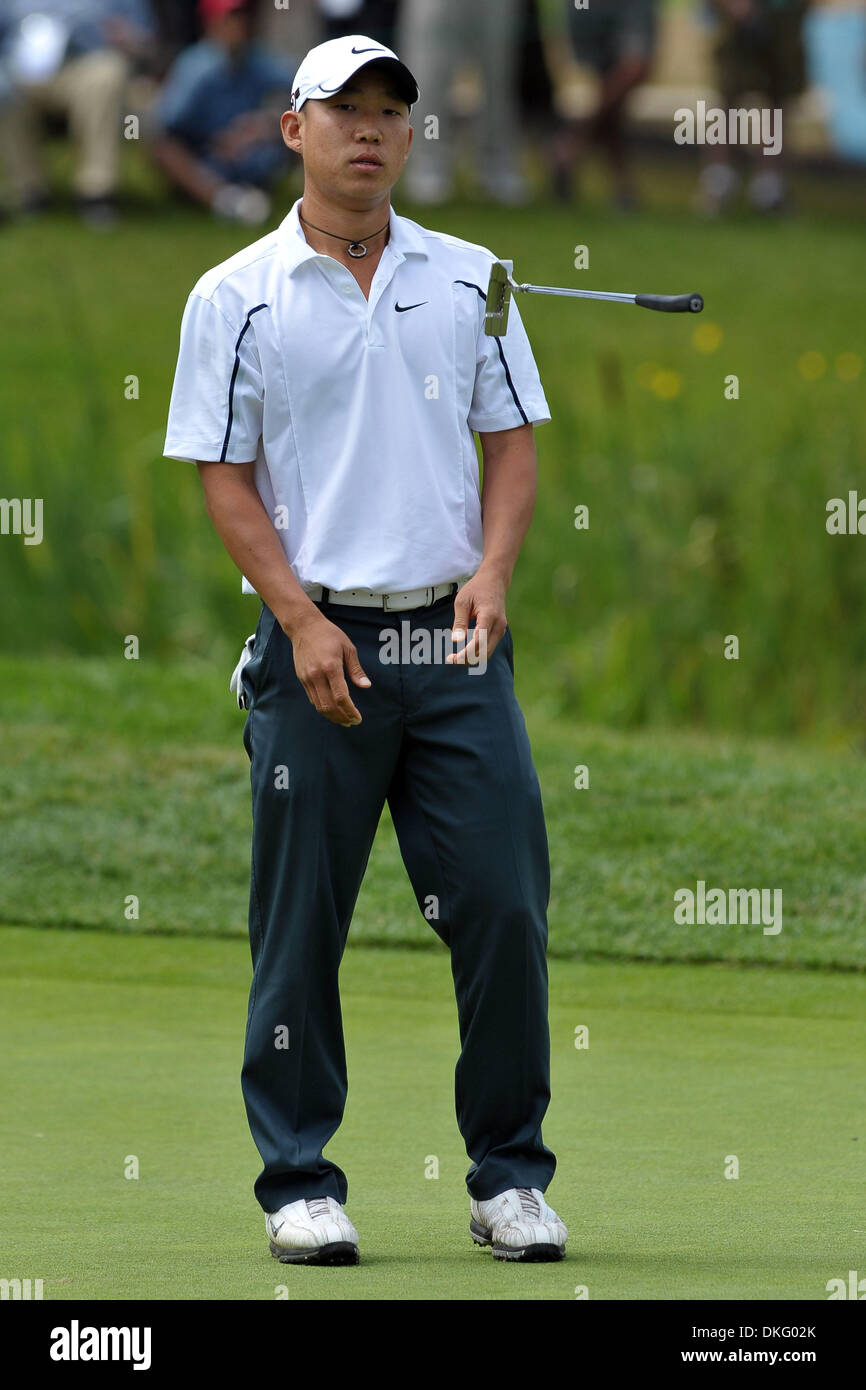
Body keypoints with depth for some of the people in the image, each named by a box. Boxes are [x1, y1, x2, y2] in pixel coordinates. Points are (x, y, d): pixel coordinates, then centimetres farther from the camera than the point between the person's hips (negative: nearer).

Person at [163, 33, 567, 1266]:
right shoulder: (235, 298, 2)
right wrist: (303, 620, -10)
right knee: (301, 923, 0)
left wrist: (493, 572, -6)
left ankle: (511, 1176, 8)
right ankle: (300, 1183, 8)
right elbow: (225, 476, 0)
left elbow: (513, 440, 11)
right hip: (318, 642, -2)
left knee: (503, 906, -2)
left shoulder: (469, 279, 10)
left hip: (456, 638, 2)